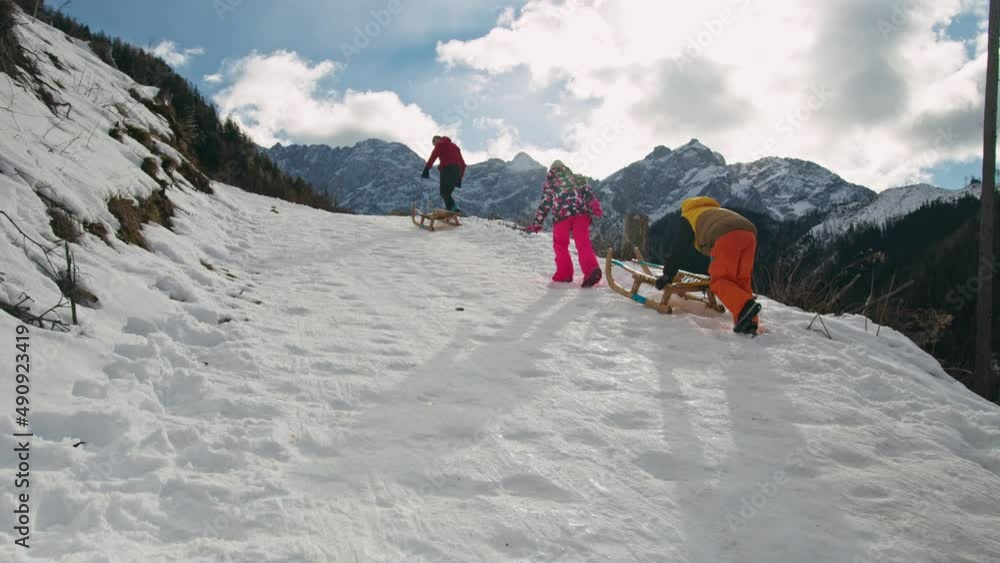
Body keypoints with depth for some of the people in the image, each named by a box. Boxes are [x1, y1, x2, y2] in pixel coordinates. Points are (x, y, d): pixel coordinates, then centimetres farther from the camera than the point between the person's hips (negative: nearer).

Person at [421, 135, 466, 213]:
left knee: (444, 192, -7)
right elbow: (462, 162, 27)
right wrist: (460, 177, 27)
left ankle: (453, 207, -28)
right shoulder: (454, 146, 30)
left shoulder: (440, 144, 10)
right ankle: (449, 209, 0)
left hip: (447, 168, -6)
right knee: (448, 192, 13)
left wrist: (426, 169, -13)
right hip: (457, 170, 7)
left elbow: (433, 157, -6)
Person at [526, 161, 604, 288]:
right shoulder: (578, 178, 30)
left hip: (561, 215, -2)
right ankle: (592, 269, -27)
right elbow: (588, 191, 12)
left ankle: (564, 274, 8)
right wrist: (595, 208, -1)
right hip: (581, 212, 2)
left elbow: (544, 205, 19)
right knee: (583, 244, -5)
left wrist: (537, 225, 23)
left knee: (560, 245, 14)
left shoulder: (549, 183, 26)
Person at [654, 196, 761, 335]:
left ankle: (745, 306, -29)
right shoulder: (716, 211, 46)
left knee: (719, 282, -4)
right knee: (742, 281, 9)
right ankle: (748, 323, -5)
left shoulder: (688, 217, 28)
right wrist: (715, 272, 63)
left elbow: (676, 248, 27)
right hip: (749, 234, 6)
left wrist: (667, 275, 33)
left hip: (727, 237, -6)